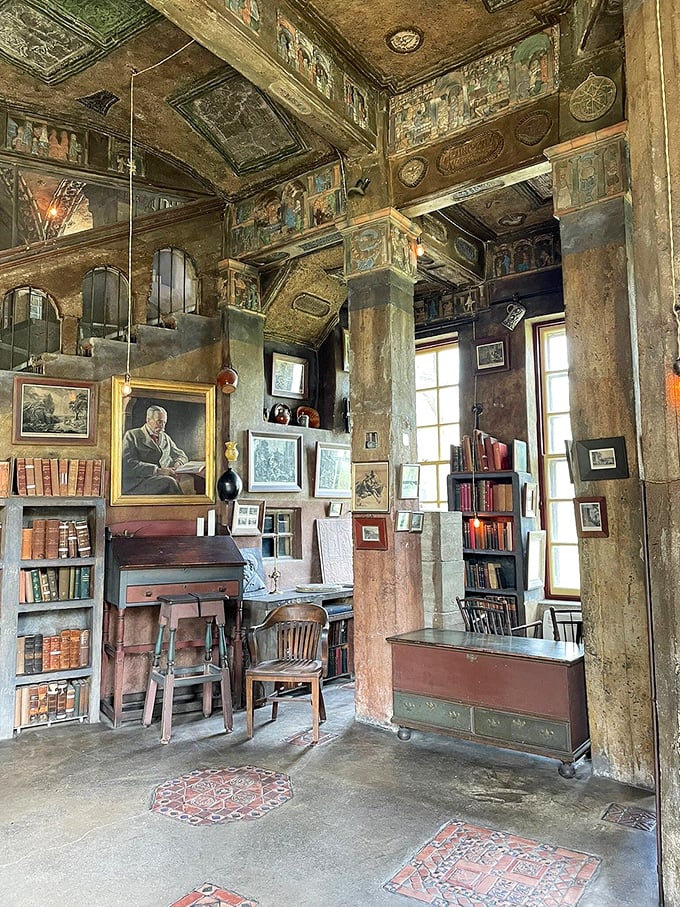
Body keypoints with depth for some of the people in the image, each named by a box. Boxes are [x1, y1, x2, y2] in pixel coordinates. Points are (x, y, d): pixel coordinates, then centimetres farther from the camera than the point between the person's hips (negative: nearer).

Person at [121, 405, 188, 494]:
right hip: (136, 483, -4)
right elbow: (129, 464, -8)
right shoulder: (132, 435, 5)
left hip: (161, 479, 5)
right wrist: (157, 470, -19)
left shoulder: (165, 437, 24)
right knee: (169, 482, -35)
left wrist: (177, 464, 4)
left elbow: (182, 456, 31)